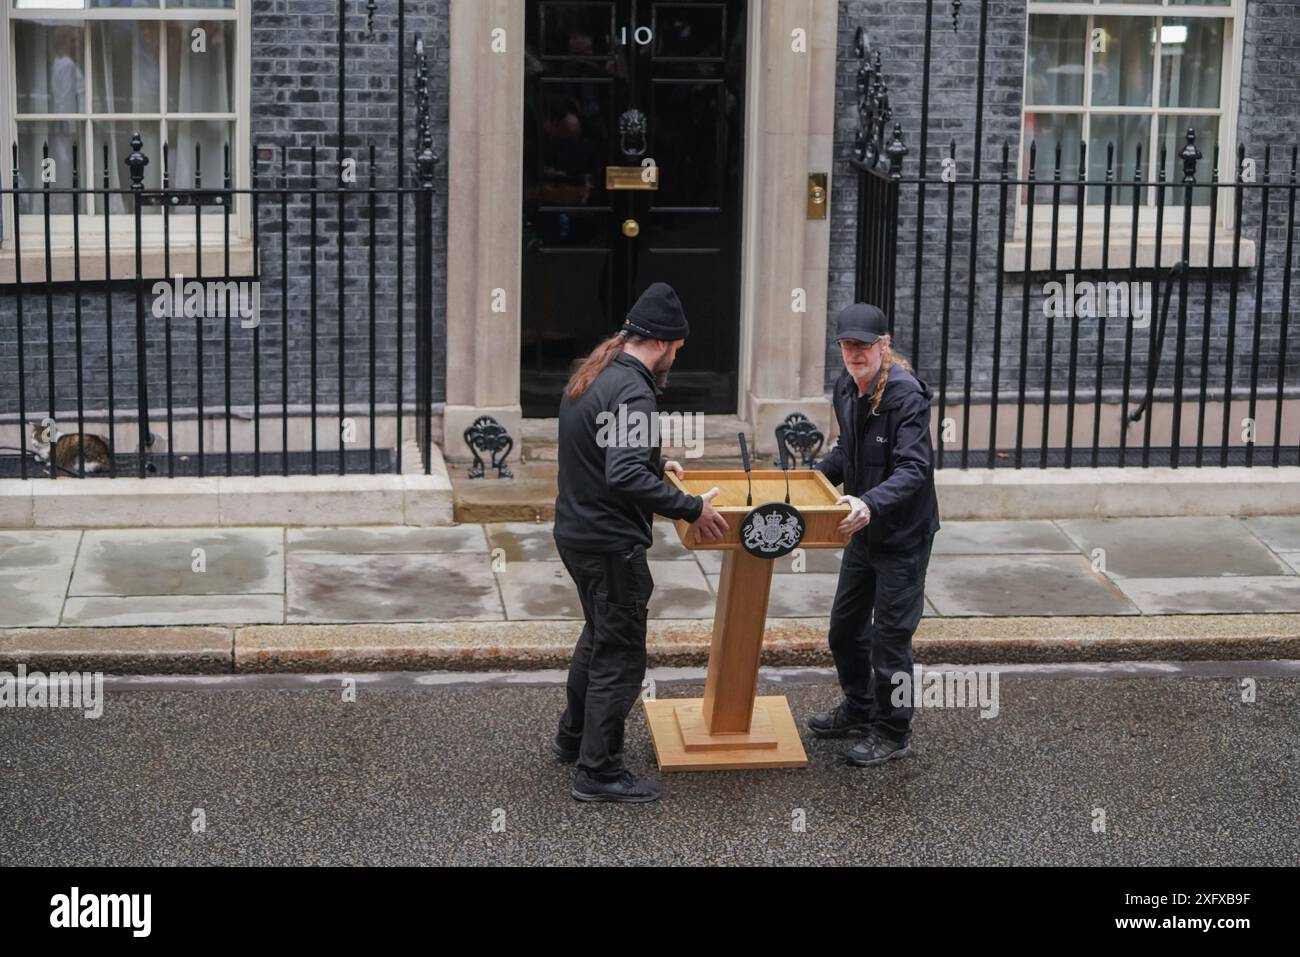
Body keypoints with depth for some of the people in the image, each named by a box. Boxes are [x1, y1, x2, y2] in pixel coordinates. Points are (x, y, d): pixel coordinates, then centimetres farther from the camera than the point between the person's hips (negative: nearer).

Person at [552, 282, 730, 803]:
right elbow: (625, 477, -33)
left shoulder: (591, 375, 8)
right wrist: (692, 508, -27)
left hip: (576, 532, 10)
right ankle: (598, 771, 8)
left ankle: (573, 736, 41)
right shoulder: (632, 391, -23)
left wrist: (656, 463, 32)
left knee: (600, 636, 27)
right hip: (609, 543, -10)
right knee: (620, 654, 1)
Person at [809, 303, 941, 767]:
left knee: (890, 634, 0)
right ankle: (858, 709, 39)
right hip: (862, 530, 8)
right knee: (845, 626, 19)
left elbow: (913, 469, -32)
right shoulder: (846, 388, 2)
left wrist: (872, 503, -46)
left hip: (903, 535, -8)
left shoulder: (906, 394, -24)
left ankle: (893, 732, 15)